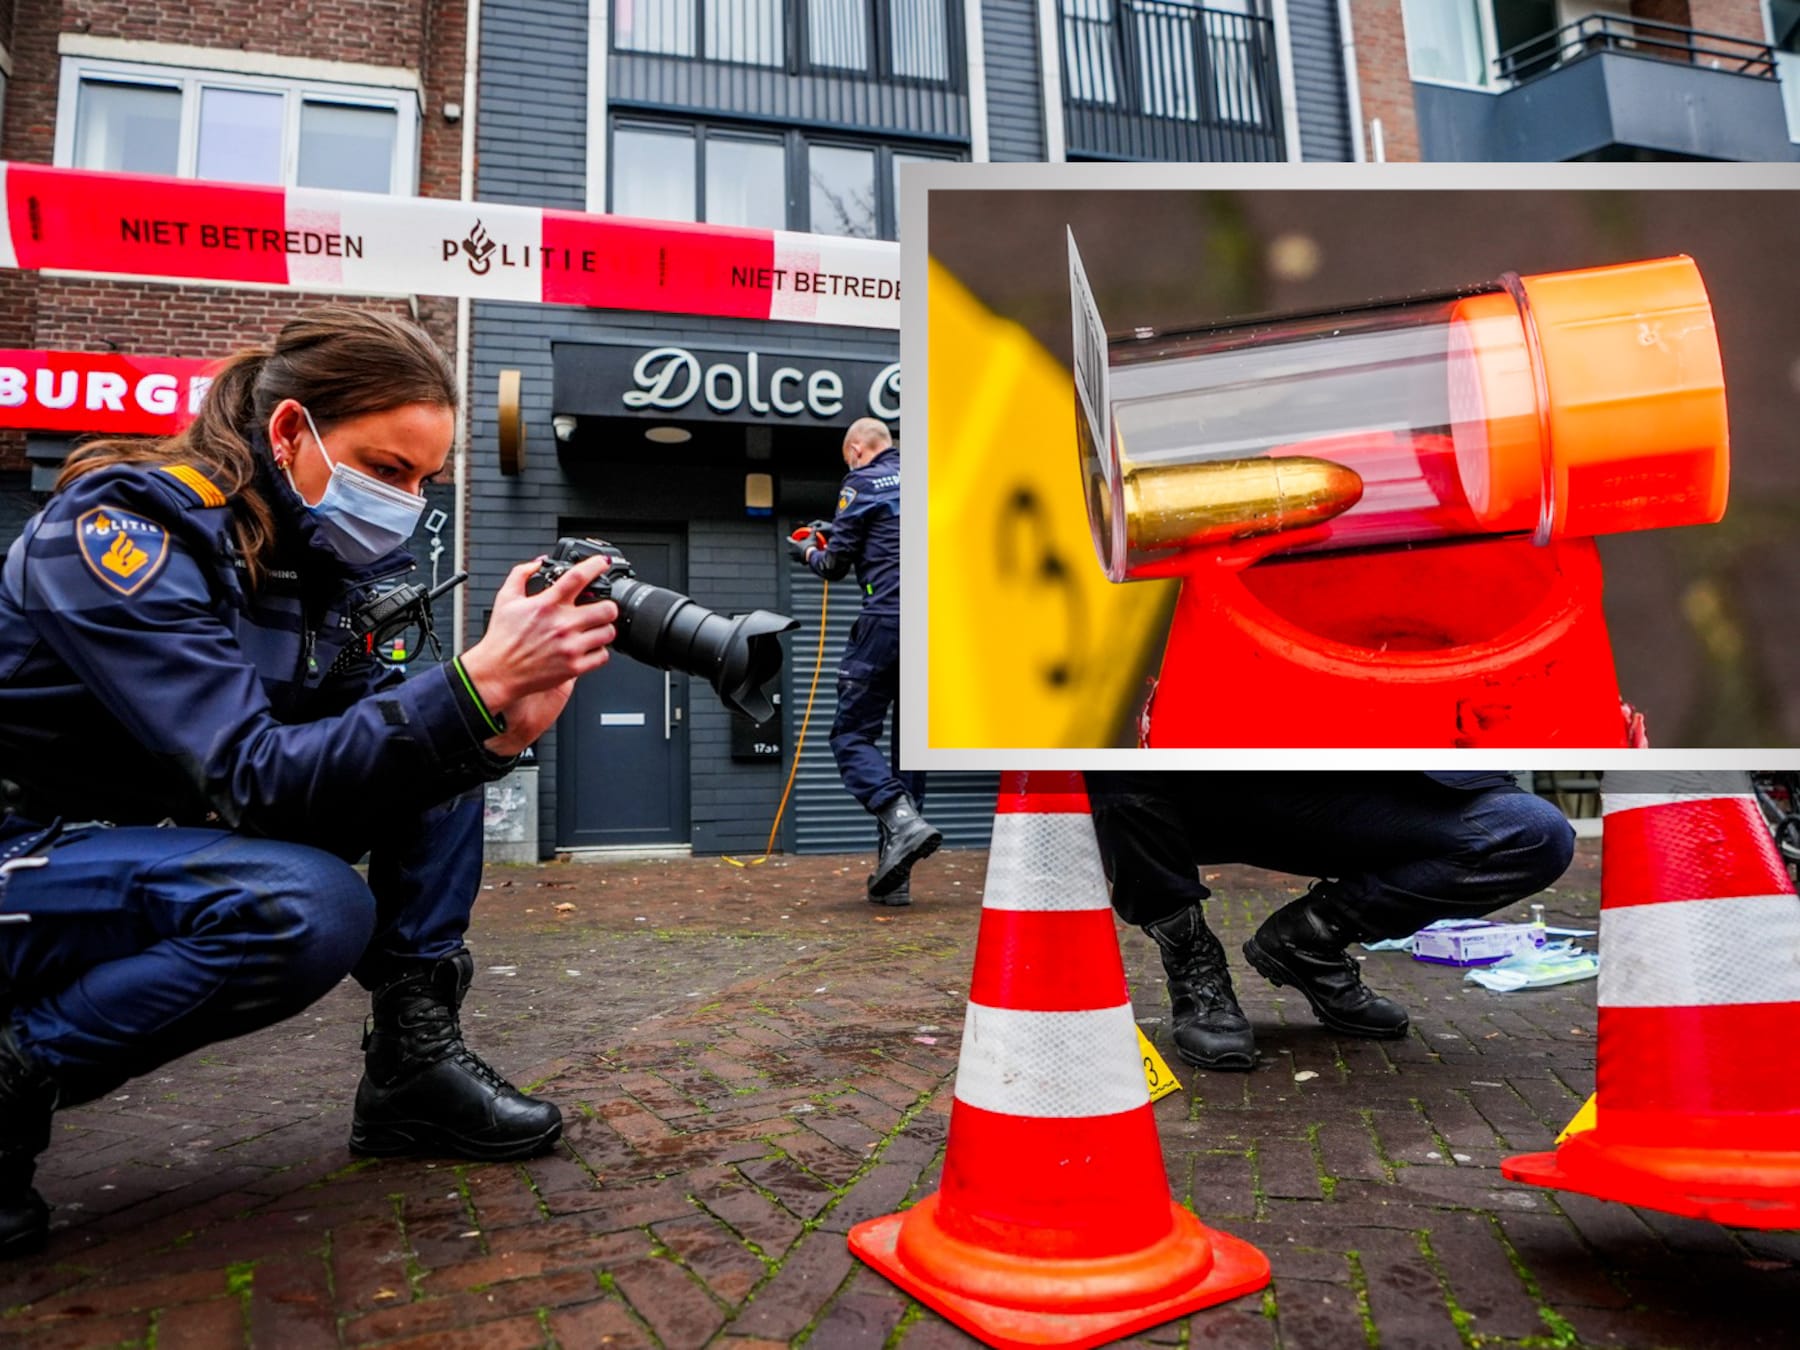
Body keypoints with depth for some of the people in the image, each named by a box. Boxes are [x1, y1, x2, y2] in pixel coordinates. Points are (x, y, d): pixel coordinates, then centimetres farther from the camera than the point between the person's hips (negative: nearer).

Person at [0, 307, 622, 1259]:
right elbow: (252, 775, -33)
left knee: (440, 746, -8)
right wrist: (477, 682, -44)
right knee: (312, 908, -34)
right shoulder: (121, 526, -25)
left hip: (182, 832, 7)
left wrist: (503, 726, -29)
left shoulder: (328, 549, -3)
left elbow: (374, 737, -7)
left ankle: (414, 1063, -5)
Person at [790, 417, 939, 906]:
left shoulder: (862, 484, 2)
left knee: (851, 735, 3)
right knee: (911, 743, 9)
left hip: (886, 620, -6)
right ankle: (894, 877, 9)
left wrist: (808, 552, 24)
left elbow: (835, 565, 1)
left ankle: (903, 820, -21)